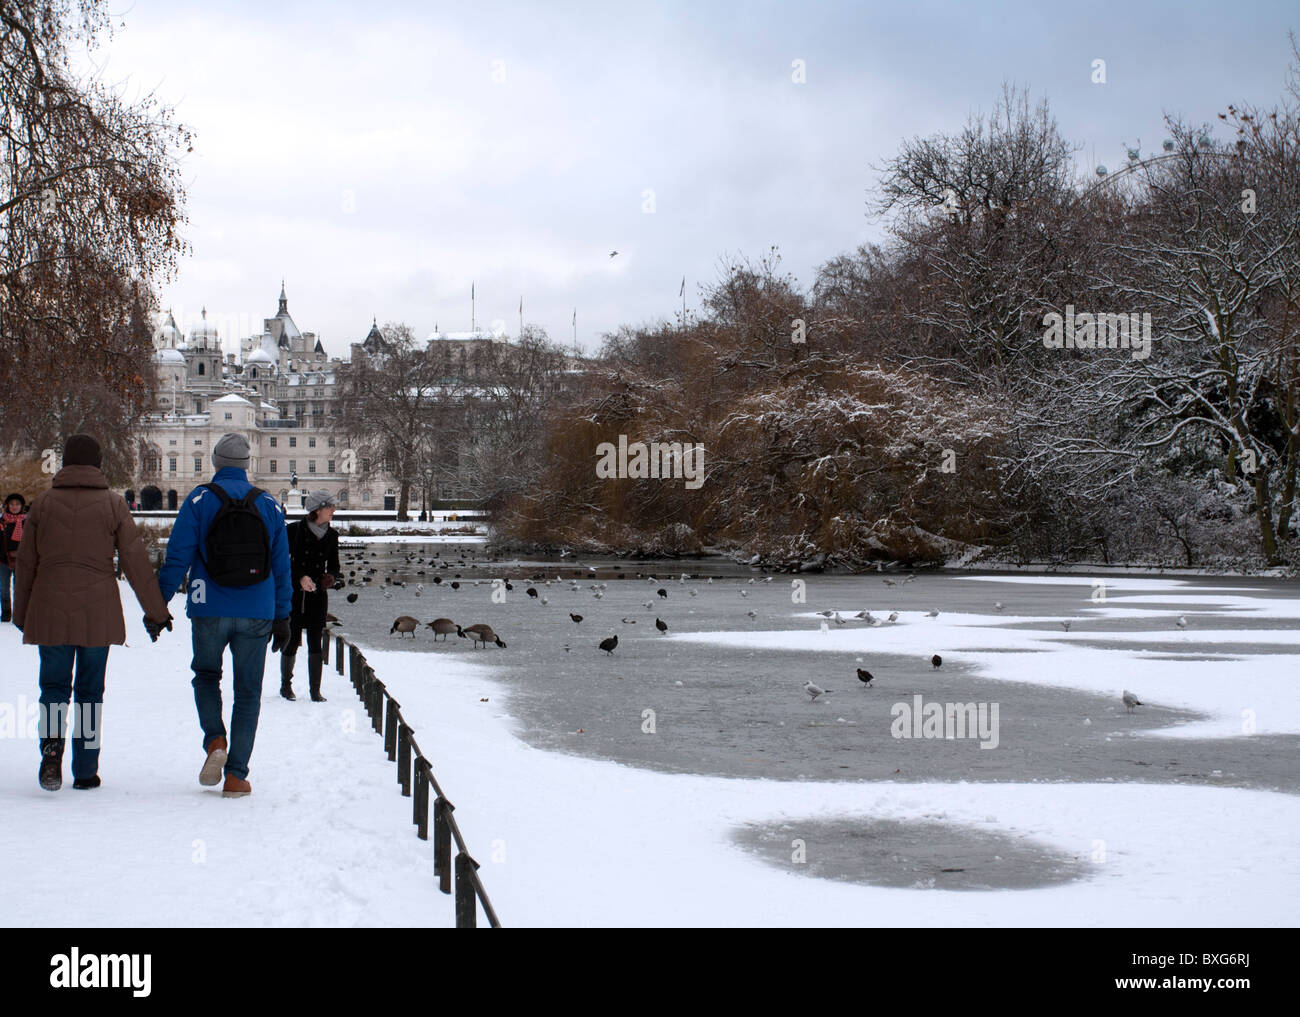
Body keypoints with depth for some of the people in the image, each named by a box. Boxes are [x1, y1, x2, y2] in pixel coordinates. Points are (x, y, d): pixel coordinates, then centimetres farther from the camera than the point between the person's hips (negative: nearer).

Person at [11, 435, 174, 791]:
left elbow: (25, 563, 8)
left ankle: (52, 742, -20)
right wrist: (156, 611, 5)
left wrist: (21, 615, 18)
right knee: (90, 690, 8)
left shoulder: (43, 502, 4)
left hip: (49, 611, 1)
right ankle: (85, 772, 9)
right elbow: (136, 560, -1)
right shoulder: (112, 504, 0)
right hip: (98, 612, -1)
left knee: (54, 685, 8)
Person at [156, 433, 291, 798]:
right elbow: (281, 566, 7)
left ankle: (215, 741, -2)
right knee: (248, 692, 8)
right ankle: (236, 776, 5)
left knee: (206, 675, 22)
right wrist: (282, 617, 14)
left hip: (209, 611, -1)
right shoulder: (269, 505, 4)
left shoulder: (199, 500, -3)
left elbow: (178, 558, -7)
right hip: (256, 615, 1)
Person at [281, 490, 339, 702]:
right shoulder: (294, 530, -6)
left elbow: (334, 565, 14)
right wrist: (301, 577, -19)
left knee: (315, 642, -2)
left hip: (317, 595, 3)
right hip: (294, 593, -3)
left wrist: (330, 577, -7)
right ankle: (286, 685, 19)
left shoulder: (331, 535, 6)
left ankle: (316, 691, 0)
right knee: (292, 640, 0)